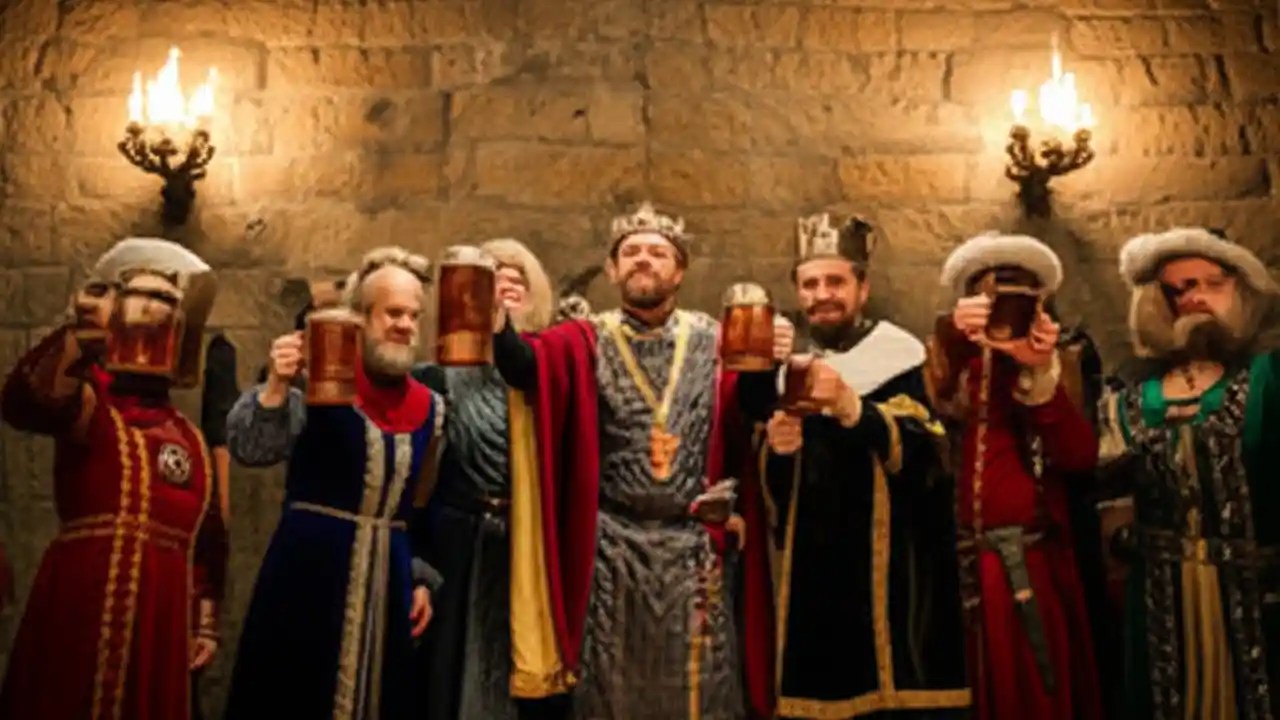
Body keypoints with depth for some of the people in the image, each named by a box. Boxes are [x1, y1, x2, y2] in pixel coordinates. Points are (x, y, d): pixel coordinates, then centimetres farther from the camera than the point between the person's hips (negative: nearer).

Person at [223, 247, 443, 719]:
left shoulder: (429, 408, 7)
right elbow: (250, 451, -17)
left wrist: (421, 578, 9)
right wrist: (277, 386, -30)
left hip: (386, 577, 5)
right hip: (308, 569, -4)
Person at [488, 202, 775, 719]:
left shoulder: (712, 342, 6)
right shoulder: (586, 343, 3)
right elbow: (527, 364, -18)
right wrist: (498, 324, -39)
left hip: (693, 551, 1)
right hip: (610, 551, -1)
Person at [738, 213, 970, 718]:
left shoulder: (901, 359, -4)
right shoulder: (790, 372, 11)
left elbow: (928, 459, -18)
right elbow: (775, 493, 12)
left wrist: (851, 408, -30)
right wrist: (776, 450, -9)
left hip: (893, 578, -4)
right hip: (815, 580, 4)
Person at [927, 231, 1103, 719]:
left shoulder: (1060, 365, 9)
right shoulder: (960, 366, 5)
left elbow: (1081, 458, -5)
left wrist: (1042, 376, -14)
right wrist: (953, 336, -33)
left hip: (1037, 563, 2)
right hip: (965, 562, -1)